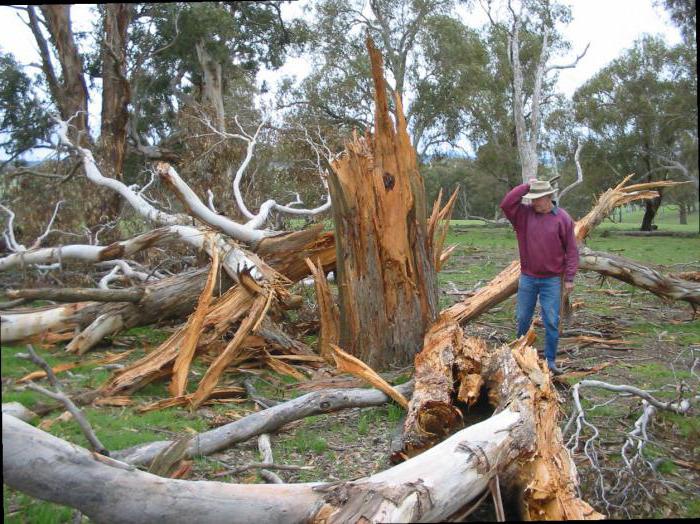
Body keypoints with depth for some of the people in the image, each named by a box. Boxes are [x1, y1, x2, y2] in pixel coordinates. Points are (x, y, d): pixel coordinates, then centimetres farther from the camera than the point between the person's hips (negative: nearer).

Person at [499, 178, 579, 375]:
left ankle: (550, 361, 10)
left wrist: (569, 278, -6)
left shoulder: (562, 218, -4)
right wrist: (526, 187, -12)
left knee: (551, 322, 0)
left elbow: (571, 250, -2)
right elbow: (506, 204, -15)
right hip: (527, 278, 2)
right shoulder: (524, 214, 2)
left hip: (551, 280, -2)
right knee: (523, 319, 11)